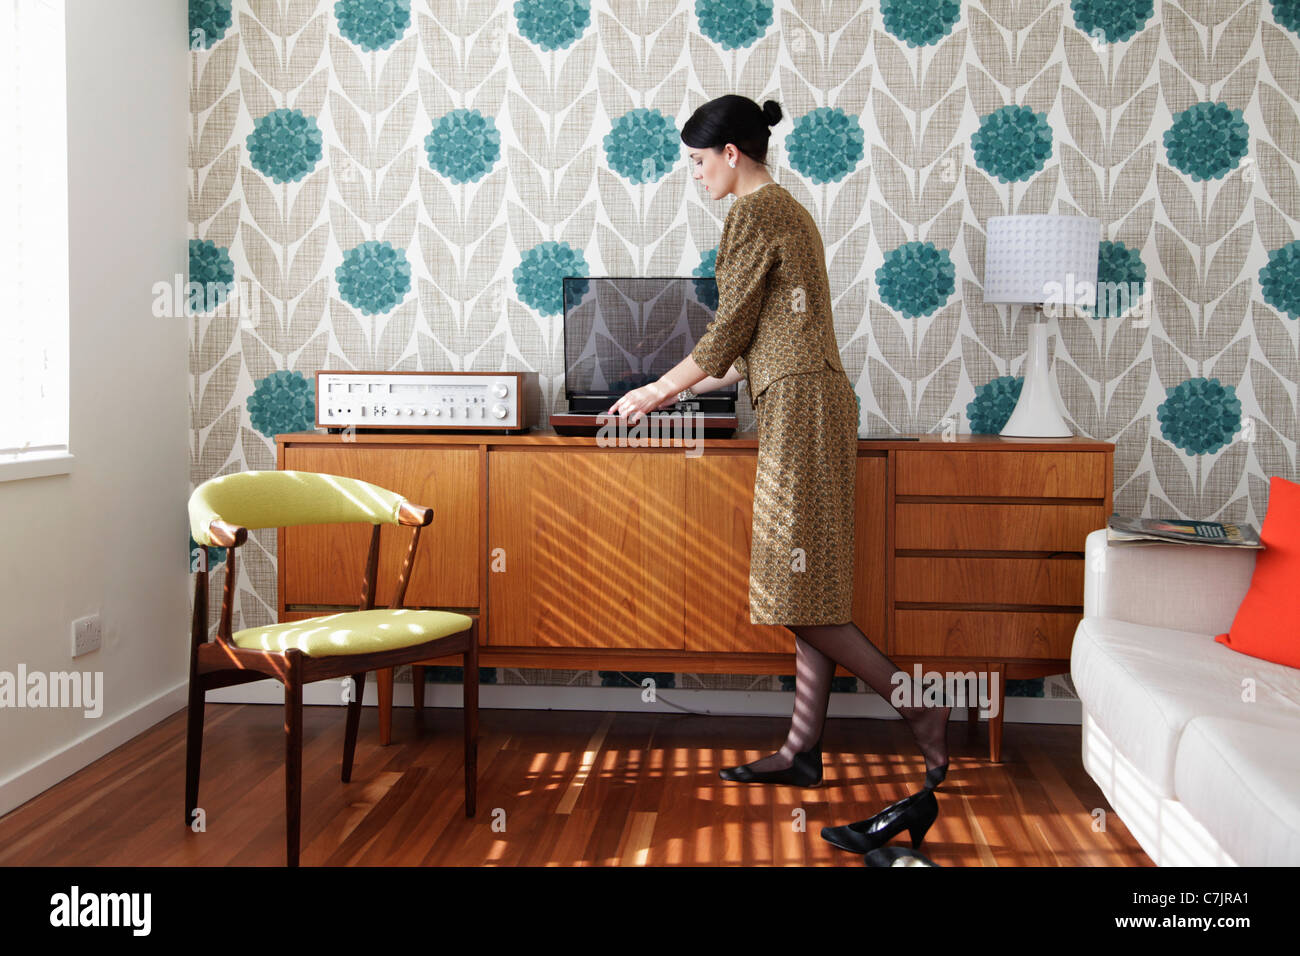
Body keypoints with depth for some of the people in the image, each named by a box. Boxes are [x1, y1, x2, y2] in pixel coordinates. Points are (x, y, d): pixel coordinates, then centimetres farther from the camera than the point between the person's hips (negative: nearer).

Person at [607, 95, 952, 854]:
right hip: (809, 400, 10)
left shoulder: (754, 213, -8)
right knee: (806, 585, 9)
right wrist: (679, 390, 25)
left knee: (799, 590, -9)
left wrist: (657, 392, 4)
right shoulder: (787, 210, 22)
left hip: (799, 405, -10)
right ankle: (804, 752, 14)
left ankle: (923, 715, -7)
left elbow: (729, 333, -9)